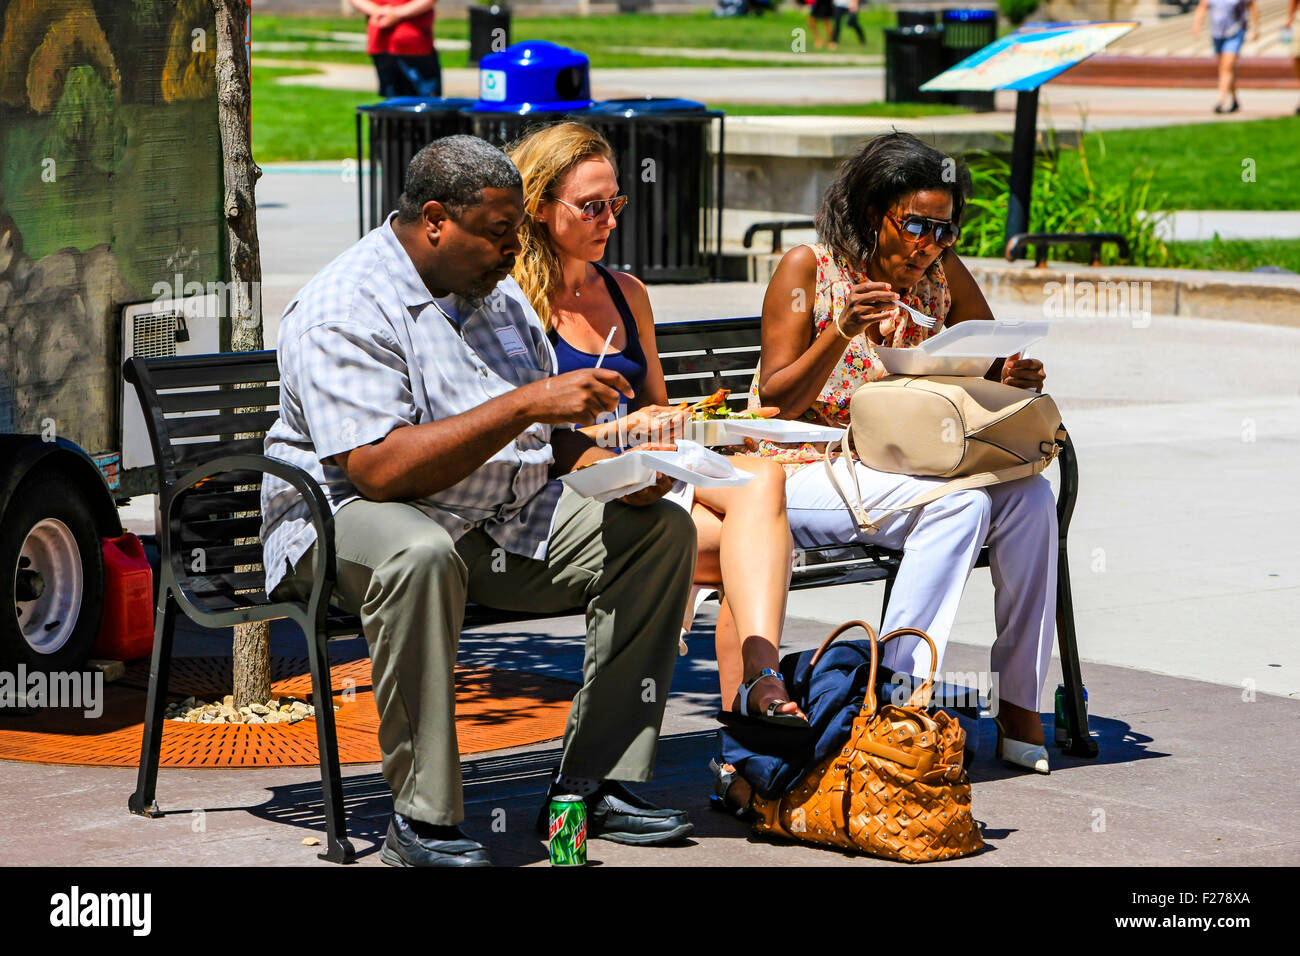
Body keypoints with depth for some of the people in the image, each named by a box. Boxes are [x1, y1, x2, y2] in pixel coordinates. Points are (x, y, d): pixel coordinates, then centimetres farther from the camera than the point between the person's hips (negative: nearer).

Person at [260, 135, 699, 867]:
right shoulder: (345, 311, -17)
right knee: (421, 555, -42)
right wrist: (525, 404, -29)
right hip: (348, 517, -8)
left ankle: (593, 785, -6)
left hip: (506, 520, 8)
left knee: (662, 530, -6)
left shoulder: (499, 295, 12)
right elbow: (378, 468, -29)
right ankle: (424, 821, -33)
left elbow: (546, 437, 17)